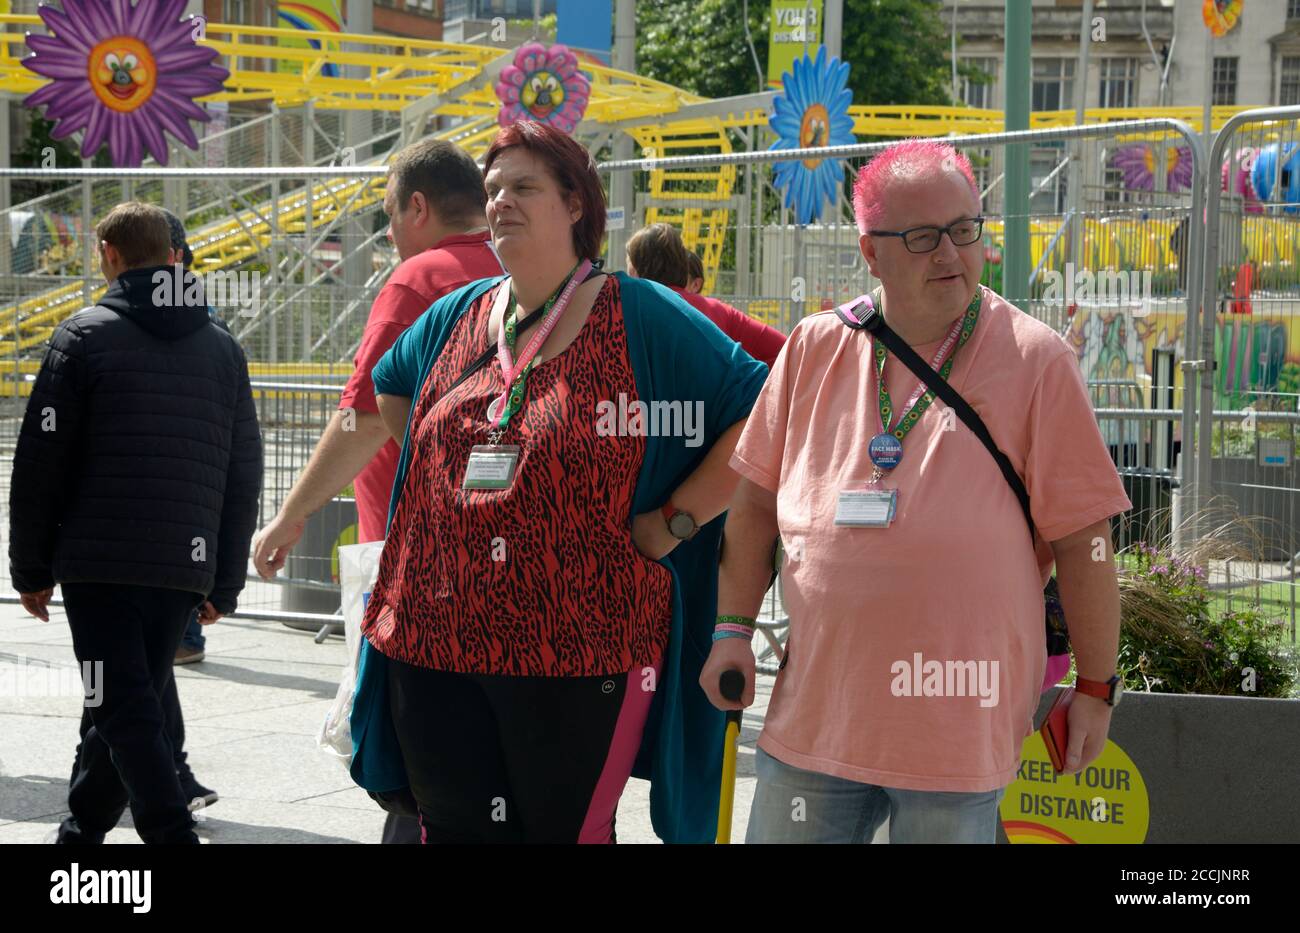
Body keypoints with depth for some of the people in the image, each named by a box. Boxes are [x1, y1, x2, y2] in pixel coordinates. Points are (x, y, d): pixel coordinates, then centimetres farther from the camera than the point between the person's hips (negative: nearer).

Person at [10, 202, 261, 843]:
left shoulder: (84, 336, -2)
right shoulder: (222, 349, 12)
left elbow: (40, 464, -4)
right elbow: (244, 477, 12)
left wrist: (30, 568, 3)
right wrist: (224, 585, 17)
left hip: (98, 563, -5)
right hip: (185, 568, 5)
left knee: (127, 712, -6)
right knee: (133, 705, 16)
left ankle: (172, 833, -18)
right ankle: (81, 831, 28)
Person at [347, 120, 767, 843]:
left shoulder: (643, 318, -3)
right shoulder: (457, 316, 13)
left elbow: (762, 412, -6)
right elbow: (388, 390, 32)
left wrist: (669, 522, -10)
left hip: (580, 652, -5)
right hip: (435, 644, 5)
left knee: (567, 829, 2)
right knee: (456, 827, 10)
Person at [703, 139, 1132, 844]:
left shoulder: (1035, 361, -5)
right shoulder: (815, 350, 5)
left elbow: (1082, 540, -4)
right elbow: (755, 500, 14)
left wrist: (1096, 688, -3)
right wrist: (734, 628, 8)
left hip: (961, 733, -3)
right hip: (814, 713, 3)